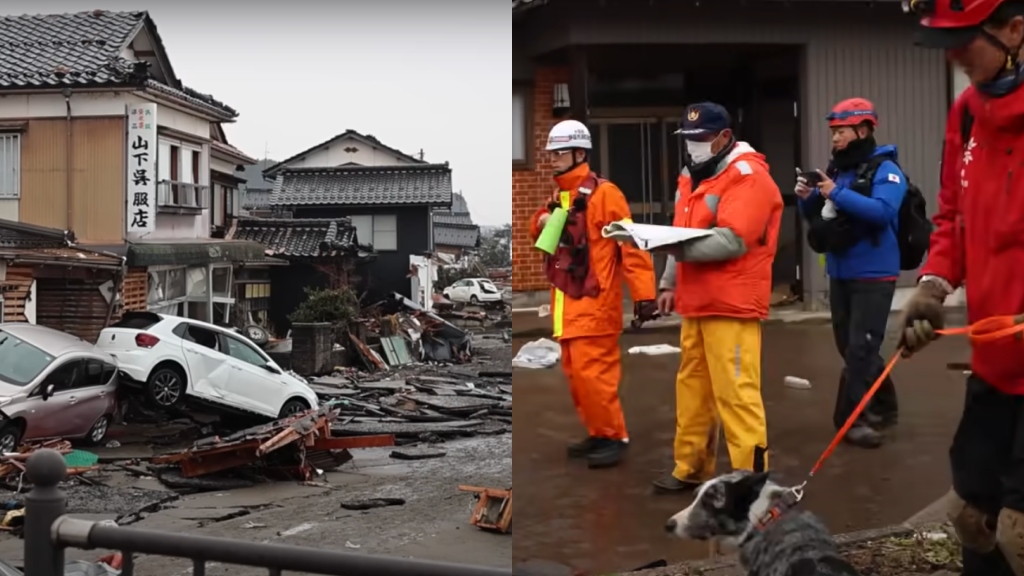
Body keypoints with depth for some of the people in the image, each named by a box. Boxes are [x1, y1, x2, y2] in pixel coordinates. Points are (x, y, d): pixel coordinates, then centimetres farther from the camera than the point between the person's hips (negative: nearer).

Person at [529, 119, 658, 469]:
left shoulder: (603, 194, -11)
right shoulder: (558, 197, 14)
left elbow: (631, 244, -15)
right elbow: (540, 233, 27)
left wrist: (643, 294, -20)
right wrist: (541, 222, 2)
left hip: (594, 302, -8)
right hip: (566, 303, 9)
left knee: (591, 373, -10)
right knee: (575, 374, 12)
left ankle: (614, 437, 4)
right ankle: (598, 434, 24)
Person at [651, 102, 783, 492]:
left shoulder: (748, 176, -10)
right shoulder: (693, 177, 18)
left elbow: (731, 240, -21)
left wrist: (676, 246, -27)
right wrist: (670, 283, 13)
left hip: (732, 306, -9)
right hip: (696, 305, 9)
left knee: (736, 393, -8)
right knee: (691, 387, 12)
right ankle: (690, 468, 22)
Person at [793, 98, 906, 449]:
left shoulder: (885, 170, -9)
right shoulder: (835, 169, 10)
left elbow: (882, 212, -26)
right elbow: (816, 218, 14)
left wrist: (837, 194, -29)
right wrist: (807, 198, -5)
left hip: (873, 276, -8)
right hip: (839, 274, 8)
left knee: (861, 348, -6)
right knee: (849, 347, 15)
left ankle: (850, 418, 1)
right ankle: (883, 406, 30)